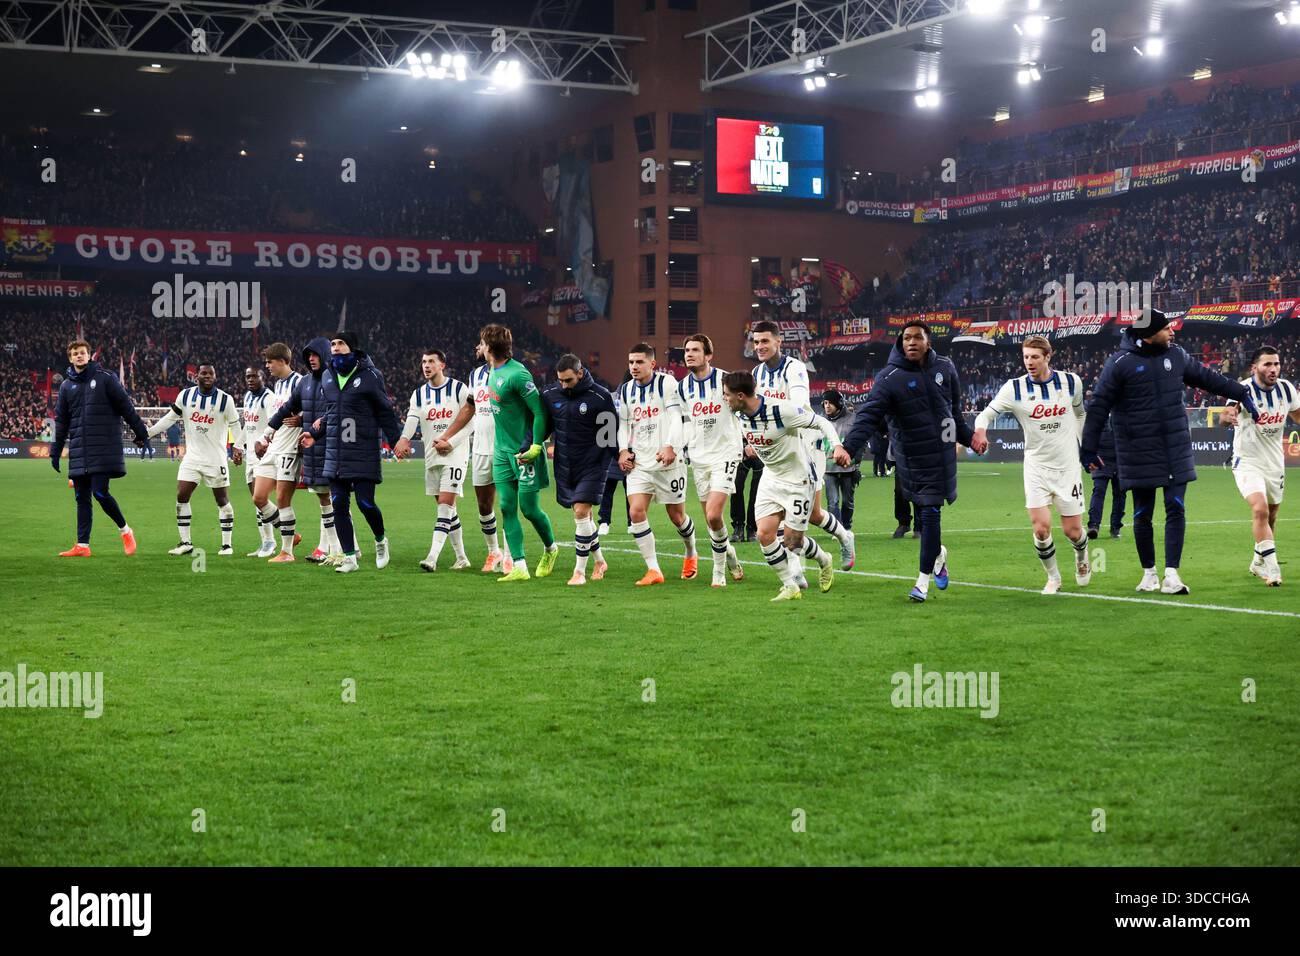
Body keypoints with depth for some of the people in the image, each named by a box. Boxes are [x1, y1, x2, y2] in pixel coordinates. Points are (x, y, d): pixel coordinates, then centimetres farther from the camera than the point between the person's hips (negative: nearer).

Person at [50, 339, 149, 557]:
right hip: (79, 452, 5)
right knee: (82, 498, 5)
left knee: (100, 492, -12)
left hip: (104, 448, -5)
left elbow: (126, 406, 0)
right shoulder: (67, 386, 12)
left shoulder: (105, 378, -1)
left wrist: (141, 433, 0)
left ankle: (125, 531, 9)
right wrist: (55, 451, 15)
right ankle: (82, 545, 8)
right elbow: (61, 421, 18)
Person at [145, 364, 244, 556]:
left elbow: (235, 425, 0)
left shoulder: (225, 400, -6)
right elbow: (170, 418, 9)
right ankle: (186, 543, 5)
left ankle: (226, 544, 11)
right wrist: (147, 433, 4)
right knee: (181, 497, -3)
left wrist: (239, 447, -11)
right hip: (192, 457, 3)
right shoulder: (186, 395, 1)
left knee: (222, 500, 2)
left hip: (216, 459, -3)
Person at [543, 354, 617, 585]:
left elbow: (614, 431, -4)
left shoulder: (600, 396, -11)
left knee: (581, 512, -13)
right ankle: (599, 561, 30)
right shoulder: (550, 394, -1)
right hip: (565, 466, 4)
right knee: (582, 515, 10)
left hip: (592, 465, -4)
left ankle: (580, 571, -5)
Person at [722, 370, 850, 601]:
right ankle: (791, 587, 6)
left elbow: (821, 422, -21)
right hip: (770, 478, 6)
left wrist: (837, 446, -33)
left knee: (792, 541, -1)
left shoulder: (781, 410, -28)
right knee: (764, 534, -8)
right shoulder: (740, 416, -7)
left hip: (797, 480, -6)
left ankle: (824, 561, 32)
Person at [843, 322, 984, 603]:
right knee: (926, 511, 2)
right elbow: (868, 417, -16)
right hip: (912, 459, -2)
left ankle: (924, 580, 3)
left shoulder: (945, 368, 6)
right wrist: (849, 448, -29)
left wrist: (968, 437, 23)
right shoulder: (889, 378, -8)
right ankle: (938, 554, 33)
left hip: (942, 453, 2)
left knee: (930, 512, -3)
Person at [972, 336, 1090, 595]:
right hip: (1036, 466, -1)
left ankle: (1082, 558, 40)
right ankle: (1053, 578, 14)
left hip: (1068, 466, 1)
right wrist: (980, 429, -39)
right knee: (1041, 528, -12)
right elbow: (987, 413, -17)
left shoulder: (1071, 382, -3)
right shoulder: (1015, 388, -9)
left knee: (1073, 531, 4)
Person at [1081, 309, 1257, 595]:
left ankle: (1171, 575, -3)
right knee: (1143, 514, 5)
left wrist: (1241, 394, 22)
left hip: (1176, 451, 4)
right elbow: (1098, 407, -6)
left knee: (1176, 508, -4)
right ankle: (1149, 573, 21)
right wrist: (1088, 449, -6)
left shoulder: (1175, 355, 5)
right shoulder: (1119, 363, -9)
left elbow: (1207, 377, 20)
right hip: (1139, 453, -4)